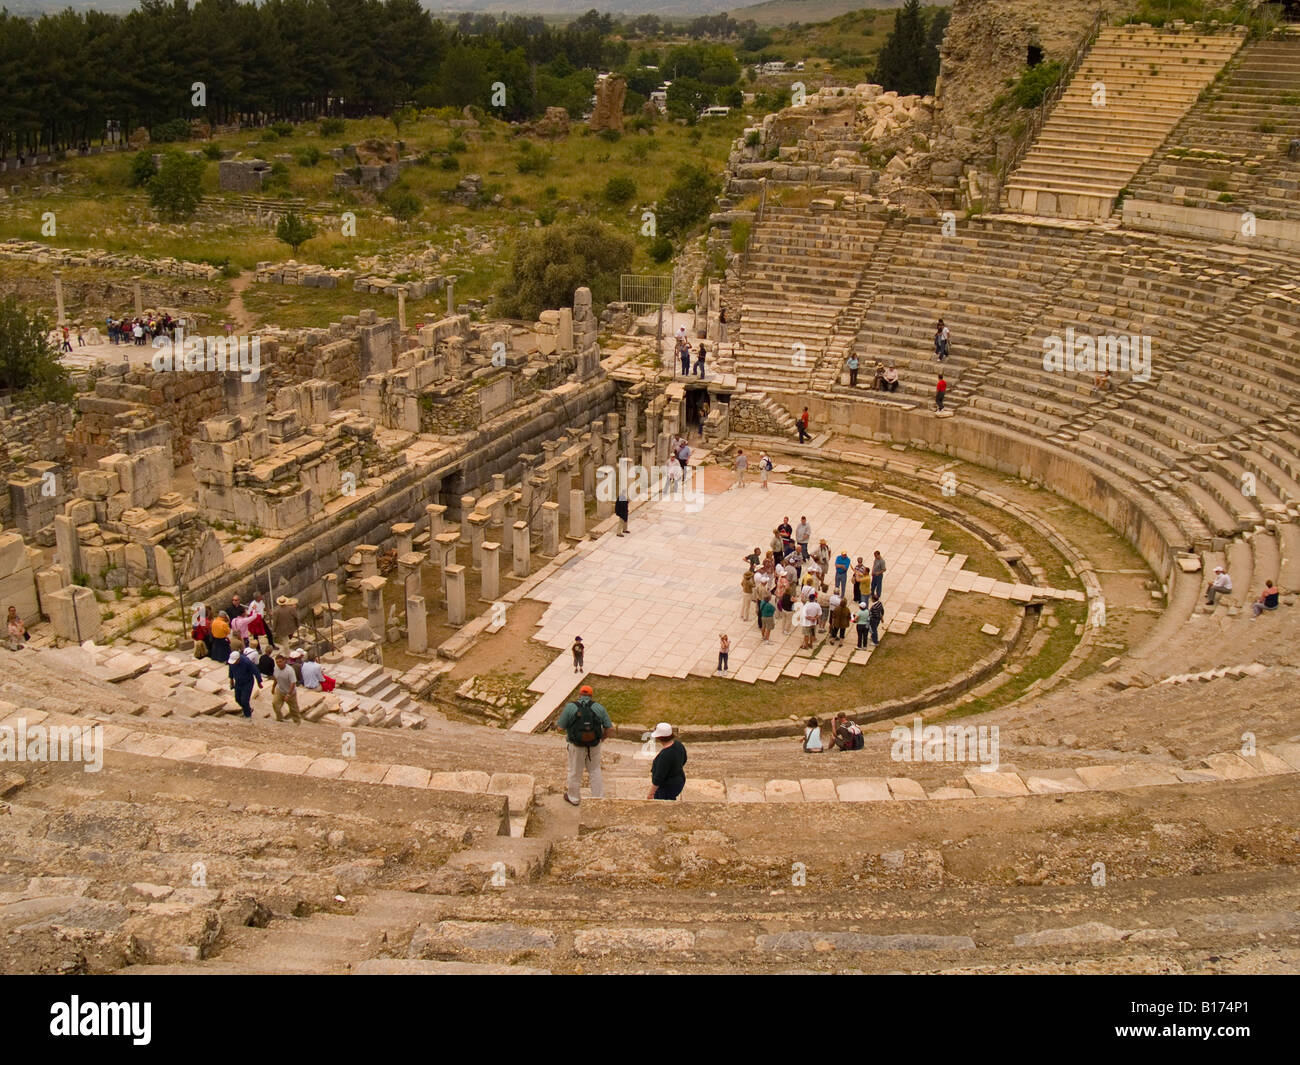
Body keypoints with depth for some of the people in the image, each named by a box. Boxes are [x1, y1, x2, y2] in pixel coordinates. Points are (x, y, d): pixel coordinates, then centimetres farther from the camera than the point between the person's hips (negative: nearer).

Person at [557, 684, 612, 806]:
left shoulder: (570, 707, -12)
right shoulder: (599, 707, -6)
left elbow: (560, 727, -11)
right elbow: (609, 727, -4)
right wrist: (603, 736, 15)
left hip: (577, 746, -2)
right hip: (594, 745, 2)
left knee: (575, 772, 17)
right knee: (595, 770, 20)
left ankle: (574, 797, 34)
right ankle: (599, 797, 28)